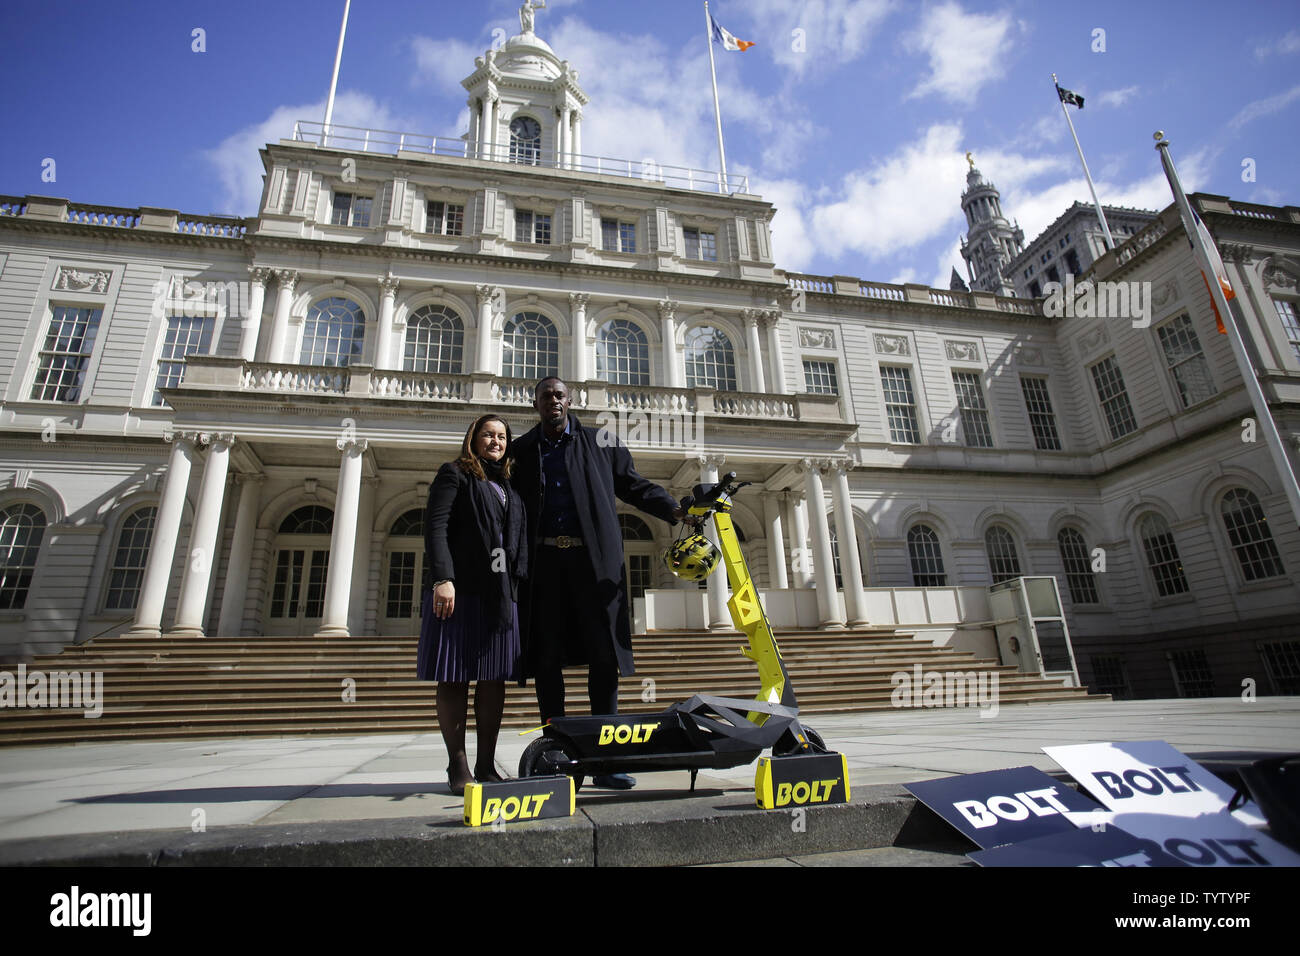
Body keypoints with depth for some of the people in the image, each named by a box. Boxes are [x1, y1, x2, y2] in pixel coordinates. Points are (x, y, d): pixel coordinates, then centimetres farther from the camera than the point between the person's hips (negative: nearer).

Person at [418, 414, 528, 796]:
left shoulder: (508, 486, 22)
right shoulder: (454, 475, 5)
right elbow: (435, 526, -6)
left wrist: (517, 582, 10)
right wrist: (443, 578, -18)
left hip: (500, 592, 6)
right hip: (460, 589, -5)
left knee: (495, 677, 5)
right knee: (454, 678, -1)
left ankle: (486, 764, 13)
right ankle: (458, 765, 8)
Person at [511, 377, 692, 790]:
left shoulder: (599, 442, 13)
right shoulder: (522, 450, 16)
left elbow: (631, 484, 13)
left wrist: (674, 509, -1)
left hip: (593, 559, -1)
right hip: (543, 562, 1)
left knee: (605, 656, -4)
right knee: (546, 659, 2)